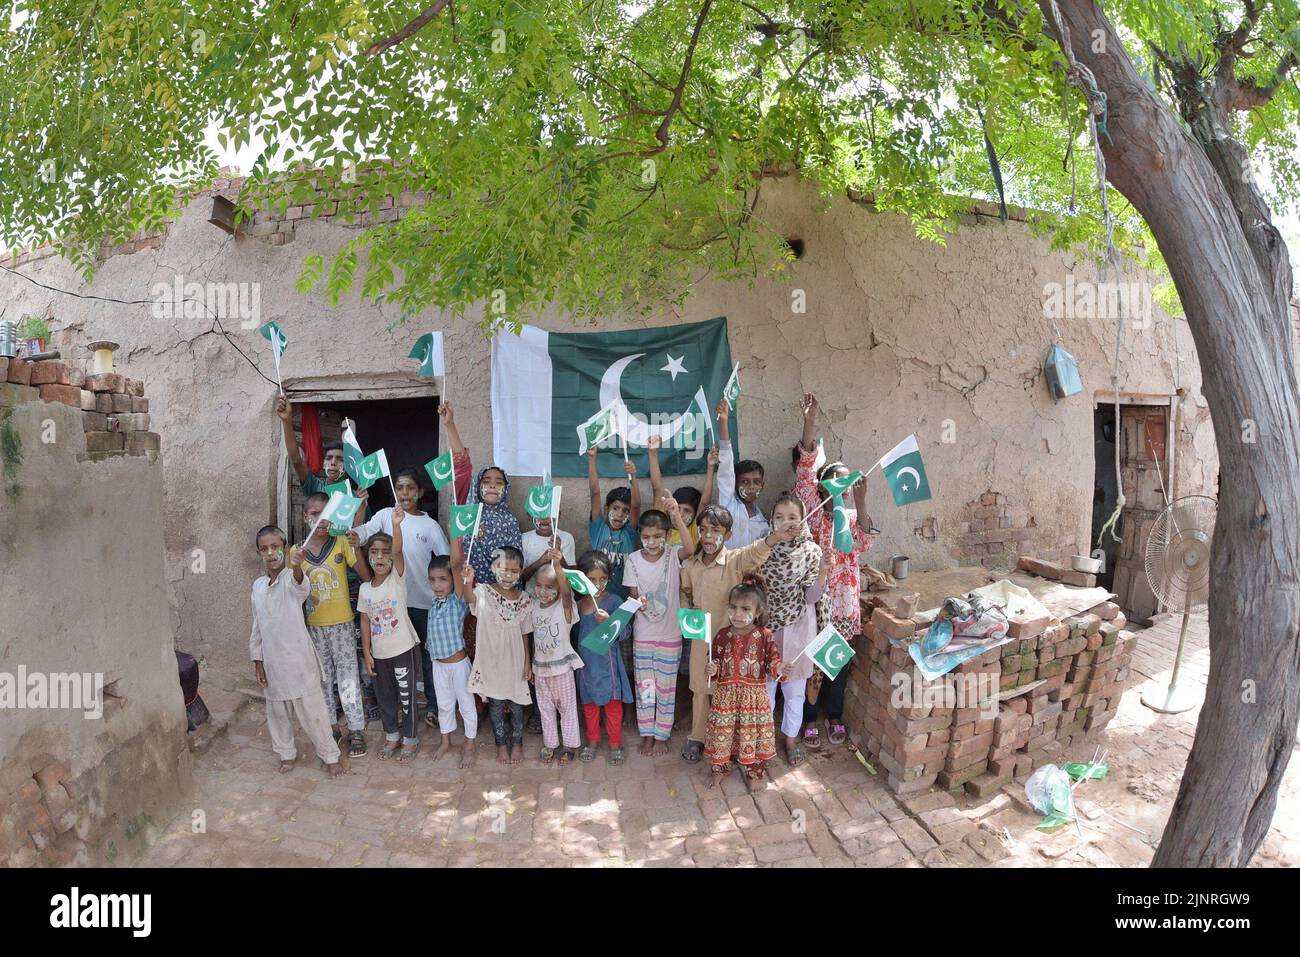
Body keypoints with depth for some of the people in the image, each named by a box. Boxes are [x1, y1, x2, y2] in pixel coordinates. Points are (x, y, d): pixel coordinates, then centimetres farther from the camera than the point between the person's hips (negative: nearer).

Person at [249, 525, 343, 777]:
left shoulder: (291, 579, -12)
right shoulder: (258, 586, 5)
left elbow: (301, 587, -40)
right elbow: (257, 626, 12)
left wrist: (296, 567, -62)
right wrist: (258, 661, 10)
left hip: (298, 657, -5)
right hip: (272, 659, 5)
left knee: (311, 709, 2)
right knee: (277, 711, 17)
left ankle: (330, 755, 17)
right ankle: (287, 753, 37)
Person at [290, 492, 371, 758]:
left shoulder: (341, 543, -8)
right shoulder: (296, 551, 0)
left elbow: (366, 576, -12)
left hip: (342, 622, -3)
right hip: (313, 624, 3)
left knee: (347, 676, 3)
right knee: (322, 677, 15)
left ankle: (356, 730, 13)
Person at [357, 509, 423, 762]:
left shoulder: (397, 578, -11)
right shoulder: (365, 588, 2)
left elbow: (398, 550, -29)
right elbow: (365, 621, 6)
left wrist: (396, 524, -46)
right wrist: (366, 653, 3)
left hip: (402, 649, -4)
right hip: (379, 653, 4)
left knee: (406, 695, 6)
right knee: (384, 696, 17)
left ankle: (410, 739, 24)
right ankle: (392, 736, 37)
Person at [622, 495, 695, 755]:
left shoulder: (673, 555, -13)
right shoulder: (633, 560, -7)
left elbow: (690, 549, -36)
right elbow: (632, 594, -4)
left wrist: (677, 516, -47)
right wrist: (638, 602, -28)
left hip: (670, 634, -2)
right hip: (642, 635, 2)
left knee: (666, 687, 10)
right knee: (644, 686, 13)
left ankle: (661, 735, 27)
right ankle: (647, 734, 30)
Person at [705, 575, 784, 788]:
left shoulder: (764, 636, -8)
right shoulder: (723, 635, -3)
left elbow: (773, 661, -5)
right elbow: (715, 659, 6)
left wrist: (779, 669, -26)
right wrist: (713, 668, -15)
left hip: (754, 694, -2)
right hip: (725, 694, 2)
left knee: (753, 731, 11)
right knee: (722, 730, 12)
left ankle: (754, 771, 32)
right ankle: (719, 767, 34)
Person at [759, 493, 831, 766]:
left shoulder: (812, 552, -9)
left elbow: (811, 597, -13)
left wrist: (822, 574, -29)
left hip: (797, 629, -1)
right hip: (767, 626, 1)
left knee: (794, 688, 13)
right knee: (765, 685, 11)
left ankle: (791, 737, 32)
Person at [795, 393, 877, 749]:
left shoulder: (853, 517, 6)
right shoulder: (812, 511, -4)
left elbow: (864, 543, -14)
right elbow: (805, 470, -17)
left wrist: (861, 502, -24)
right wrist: (809, 424, -29)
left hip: (844, 602, 3)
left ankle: (835, 717, 33)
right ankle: (810, 720, 23)